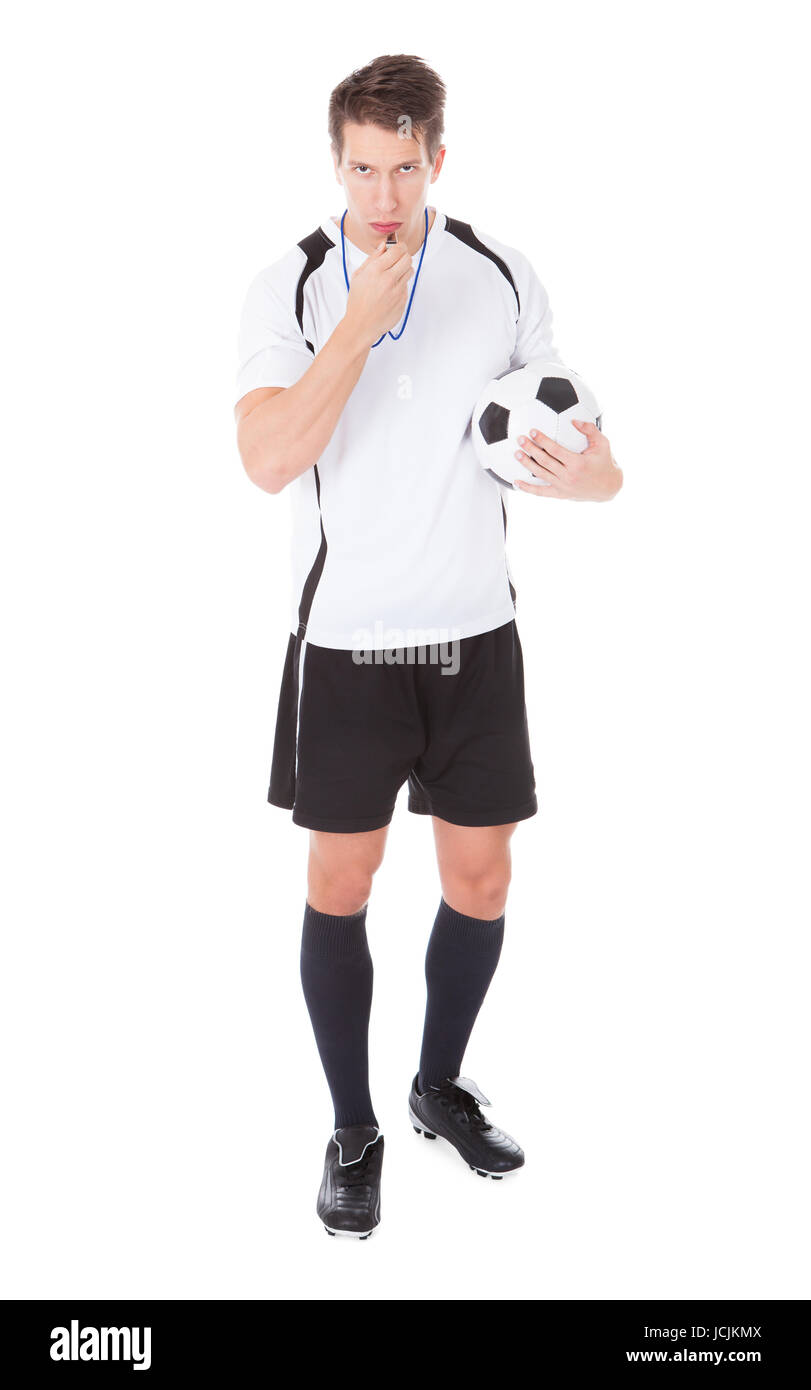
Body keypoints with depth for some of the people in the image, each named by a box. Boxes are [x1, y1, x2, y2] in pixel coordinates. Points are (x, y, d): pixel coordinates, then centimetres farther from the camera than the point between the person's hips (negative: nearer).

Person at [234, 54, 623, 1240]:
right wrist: (362, 322, -22)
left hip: (475, 630, 3)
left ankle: (441, 1085, 33)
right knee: (340, 884, 4)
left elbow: (563, 422, 10)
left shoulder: (504, 276, 2)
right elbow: (269, 459, -18)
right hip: (344, 638, -2)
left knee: (480, 873, 9)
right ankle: (354, 1130, 23)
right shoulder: (290, 288, -5)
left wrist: (594, 473, -13)